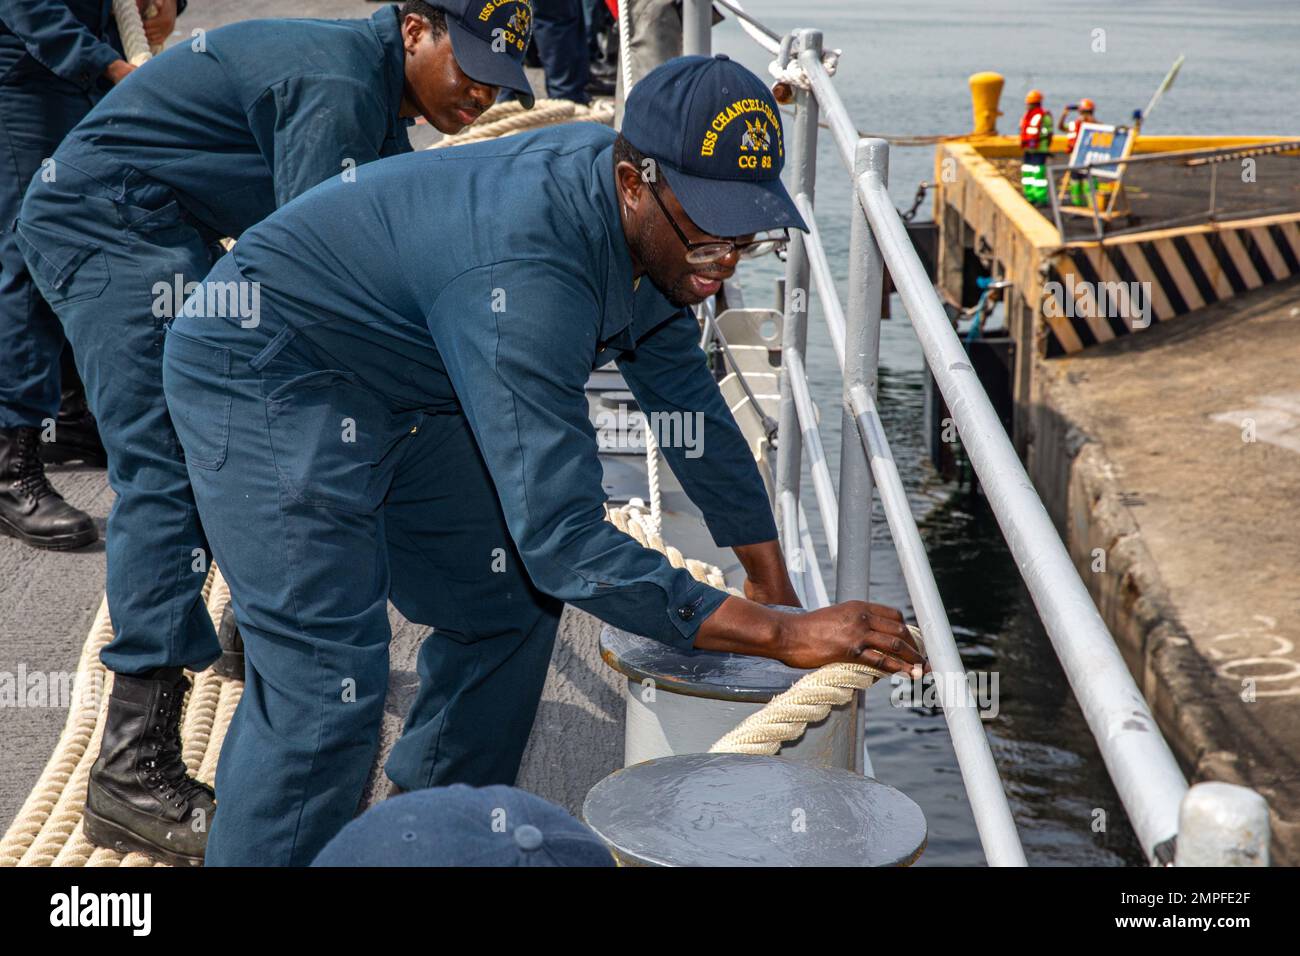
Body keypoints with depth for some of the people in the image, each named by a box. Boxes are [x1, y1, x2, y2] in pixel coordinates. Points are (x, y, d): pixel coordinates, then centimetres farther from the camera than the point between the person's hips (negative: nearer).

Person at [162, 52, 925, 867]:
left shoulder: (652, 222, -8)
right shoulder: (527, 273, -37)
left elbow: (688, 399, 6)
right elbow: (564, 540, -38)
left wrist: (776, 587, 8)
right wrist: (778, 636, -35)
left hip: (397, 391, 9)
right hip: (264, 375, -9)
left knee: (510, 601, 13)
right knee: (328, 683, -17)